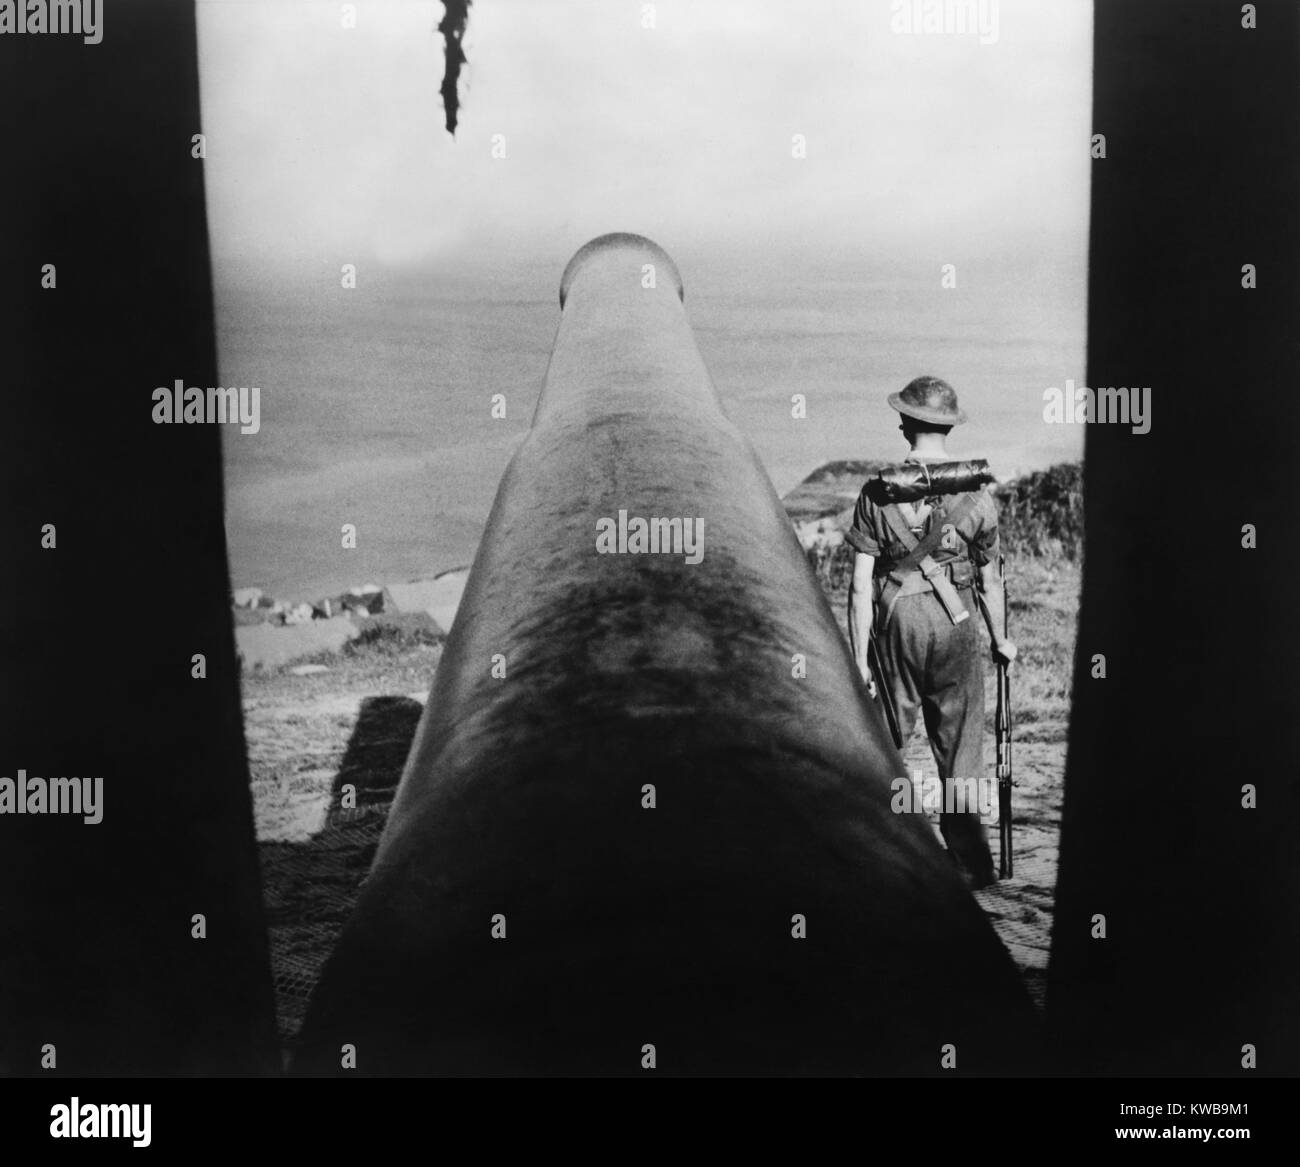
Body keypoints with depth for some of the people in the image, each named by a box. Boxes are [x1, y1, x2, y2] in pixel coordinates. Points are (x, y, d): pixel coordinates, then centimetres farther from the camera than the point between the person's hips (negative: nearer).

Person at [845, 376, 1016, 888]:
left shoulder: (877, 494, -5)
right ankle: (971, 865, 13)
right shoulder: (975, 495, -3)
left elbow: (861, 586, -6)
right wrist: (1001, 640, 19)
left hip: (896, 628, 0)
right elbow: (989, 581, 4)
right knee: (960, 752, 9)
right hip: (954, 628, 0)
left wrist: (859, 658, -1)